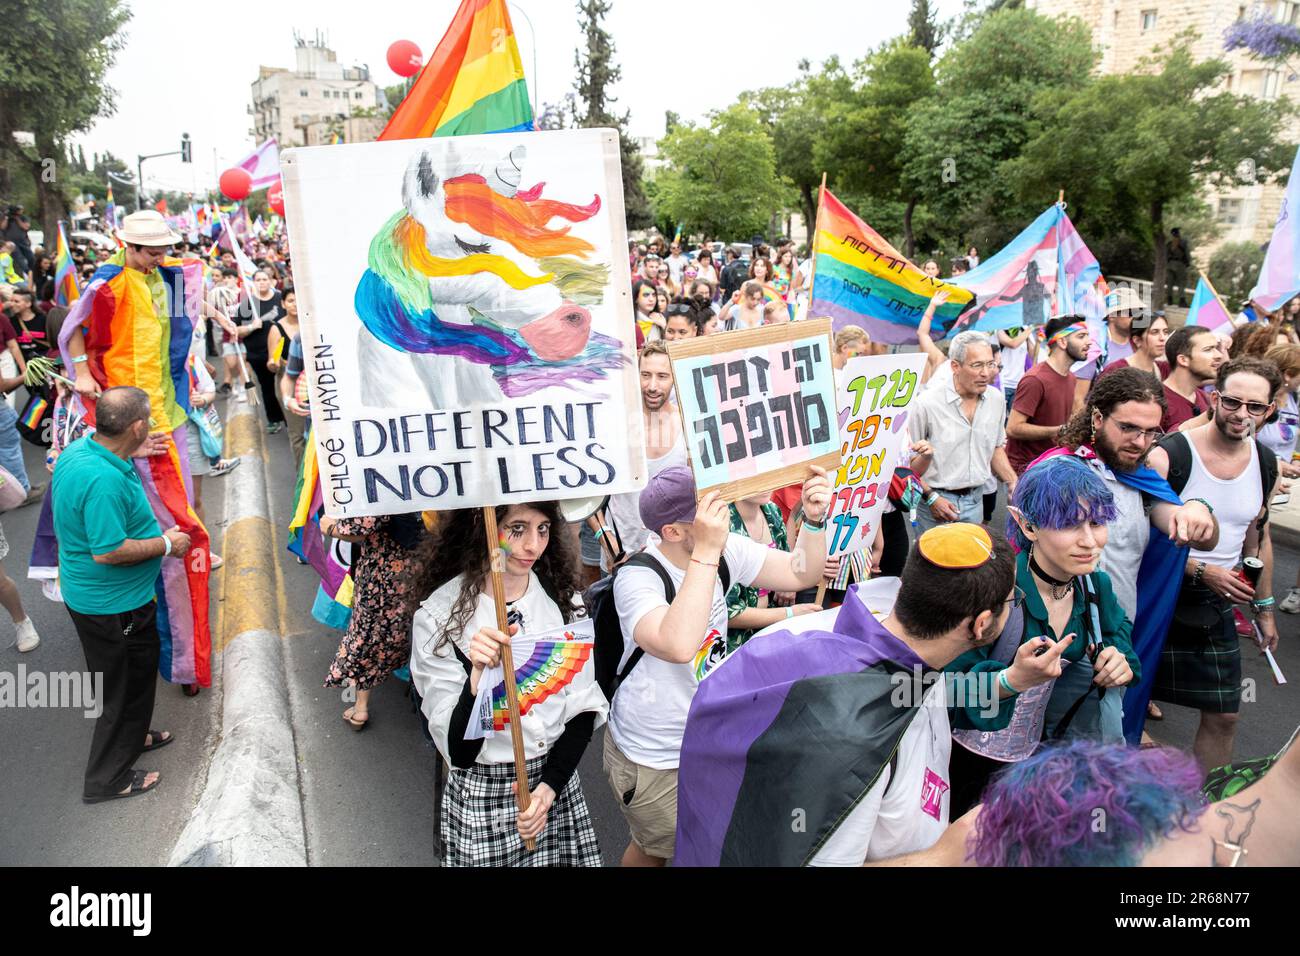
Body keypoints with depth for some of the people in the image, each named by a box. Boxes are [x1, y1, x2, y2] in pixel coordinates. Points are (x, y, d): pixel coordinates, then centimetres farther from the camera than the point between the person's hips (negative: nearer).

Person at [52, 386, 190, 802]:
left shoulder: (80, 448, -3)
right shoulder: (104, 480, -34)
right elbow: (108, 551, -31)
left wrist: (131, 456, 10)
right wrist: (166, 544, -18)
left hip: (90, 593, 10)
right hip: (112, 604, -10)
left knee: (137, 670, 28)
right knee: (125, 683, 9)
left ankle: (130, 736, 50)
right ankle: (108, 778, 25)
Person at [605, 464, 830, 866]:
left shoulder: (727, 549, -8)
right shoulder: (636, 577, -28)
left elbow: (800, 574, -2)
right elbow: (679, 646, -45)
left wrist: (813, 518, -21)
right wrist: (706, 552, -44)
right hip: (651, 759, -5)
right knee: (656, 850, 14)